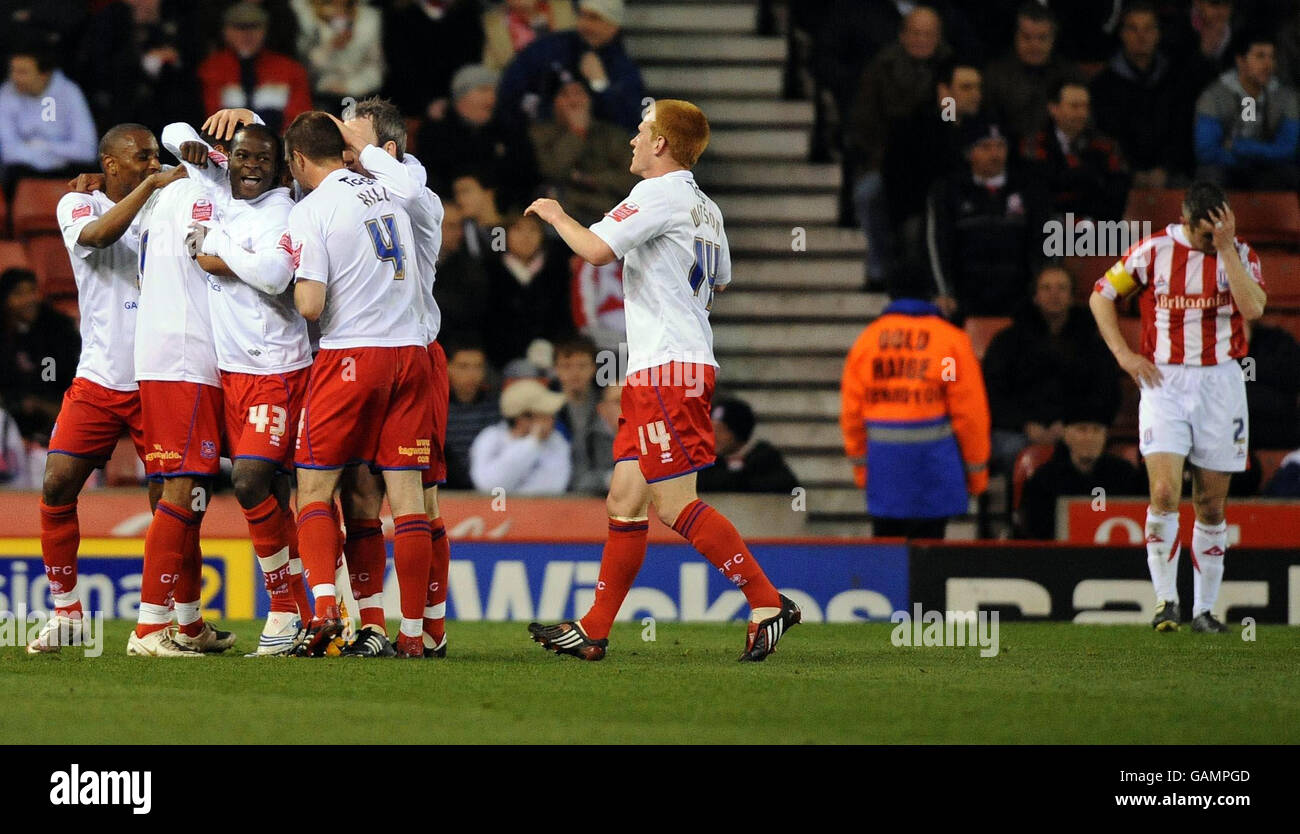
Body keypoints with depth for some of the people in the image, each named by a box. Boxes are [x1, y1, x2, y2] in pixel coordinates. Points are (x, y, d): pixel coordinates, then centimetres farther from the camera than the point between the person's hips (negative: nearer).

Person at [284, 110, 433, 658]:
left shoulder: (311, 211, -7)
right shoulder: (387, 195, 13)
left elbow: (310, 305, -14)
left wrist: (300, 290, 7)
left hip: (350, 355, -5)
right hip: (411, 349, 5)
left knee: (314, 490, 5)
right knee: (406, 494, 2)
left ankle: (324, 606, -14)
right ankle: (413, 631, 0)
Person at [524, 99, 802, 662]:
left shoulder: (659, 194, -11)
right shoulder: (705, 209, 18)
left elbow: (595, 249, -20)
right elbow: (717, 284, 29)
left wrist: (555, 215, -1)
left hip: (666, 368, -10)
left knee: (675, 503, -11)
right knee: (624, 501, 9)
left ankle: (767, 604, -13)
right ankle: (593, 631, 10)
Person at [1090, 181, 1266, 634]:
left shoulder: (1240, 255, 0)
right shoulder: (1153, 250, -2)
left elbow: (1252, 308, -18)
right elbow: (1100, 296, 8)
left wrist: (1226, 249, -20)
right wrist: (1123, 354, -2)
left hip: (1220, 383, 1)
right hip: (1163, 382, -1)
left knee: (1211, 505, 4)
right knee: (1164, 492, -16)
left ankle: (1204, 609, 13)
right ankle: (1166, 600, -6)